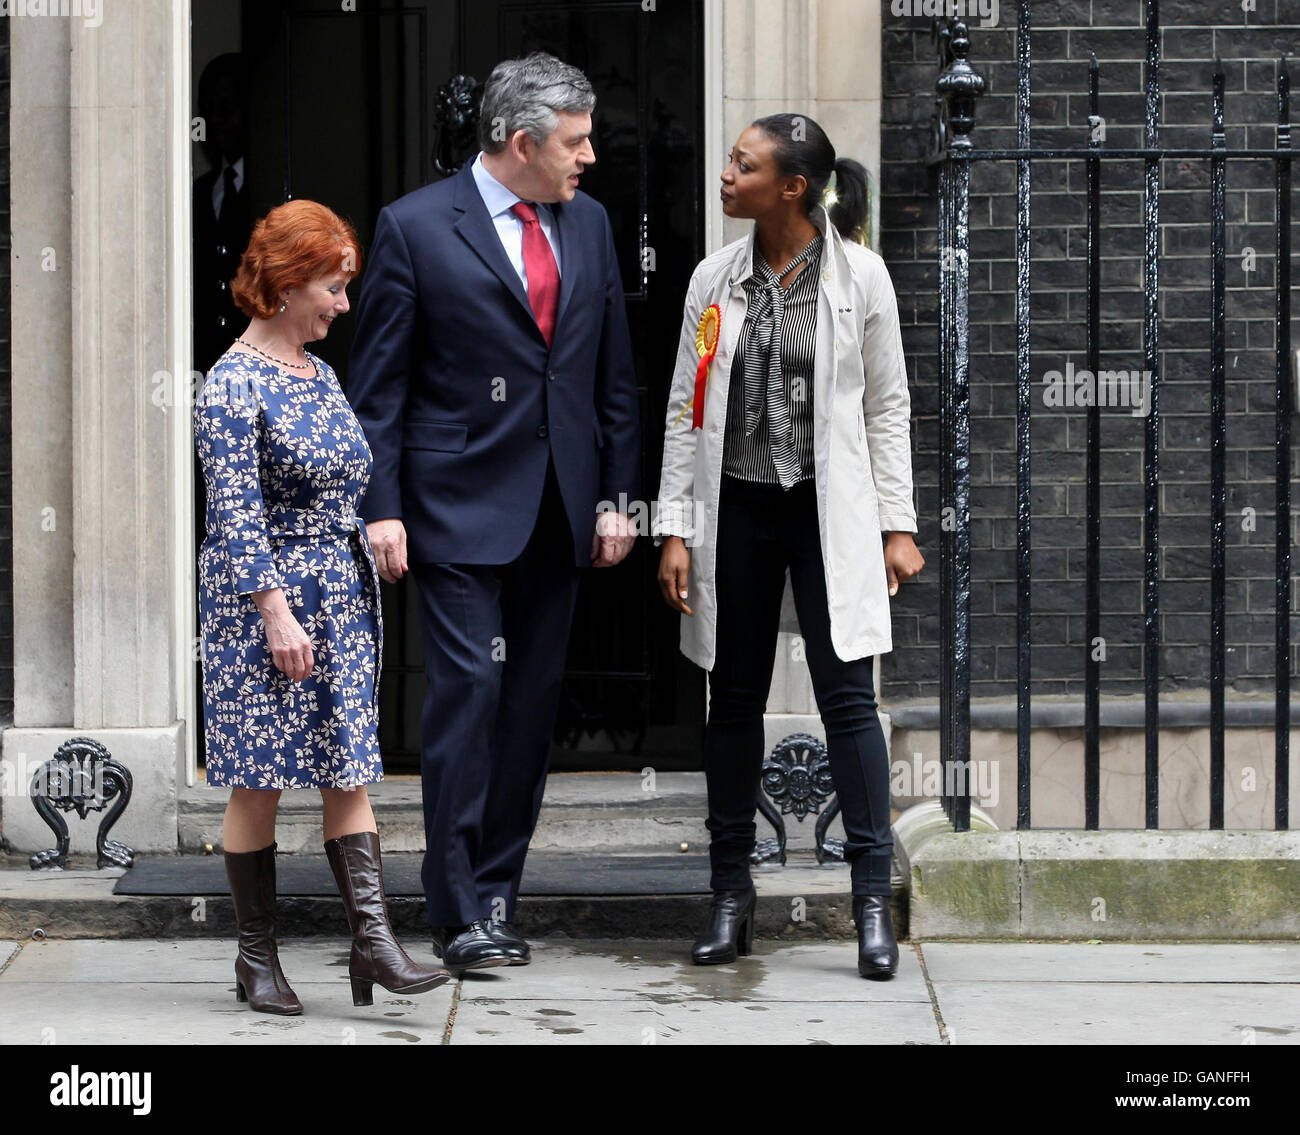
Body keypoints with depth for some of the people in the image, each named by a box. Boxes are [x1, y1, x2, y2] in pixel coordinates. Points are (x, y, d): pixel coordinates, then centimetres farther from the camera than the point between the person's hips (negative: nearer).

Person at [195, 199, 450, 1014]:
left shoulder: (320, 374, 12)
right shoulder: (234, 384, -12)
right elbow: (236, 514, -17)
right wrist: (277, 612, -22)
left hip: (341, 595, 7)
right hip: (265, 594, -7)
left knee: (349, 767, 1)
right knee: (259, 778, 0)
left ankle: (373, 938, -4)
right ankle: (257, 956, 9)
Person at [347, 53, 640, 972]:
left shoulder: (589, 224, 11)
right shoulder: (416, 228, -5)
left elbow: (614, 373, 15)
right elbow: (378, 383, -4)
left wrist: (618, 496, 10)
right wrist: (382, 508, -10)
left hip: (559, 511, 5)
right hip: (460, 507, -5)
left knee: (531, 705, 7)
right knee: (466, 692, -9)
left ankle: (495, 894, 15)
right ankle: (460, 915, -4)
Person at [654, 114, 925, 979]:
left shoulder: (859, 276, -2)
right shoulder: (715, 280, 5)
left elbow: (888, 406, 2)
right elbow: (685, 410, 8)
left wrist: (898, 524, -2)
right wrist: (675, 529, 2)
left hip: (828, 508, -3)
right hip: (737, 509, 3)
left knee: (848, 696, -7)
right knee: (735, 699, 7)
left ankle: (874, 903, -3)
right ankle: (733, 899, 16)